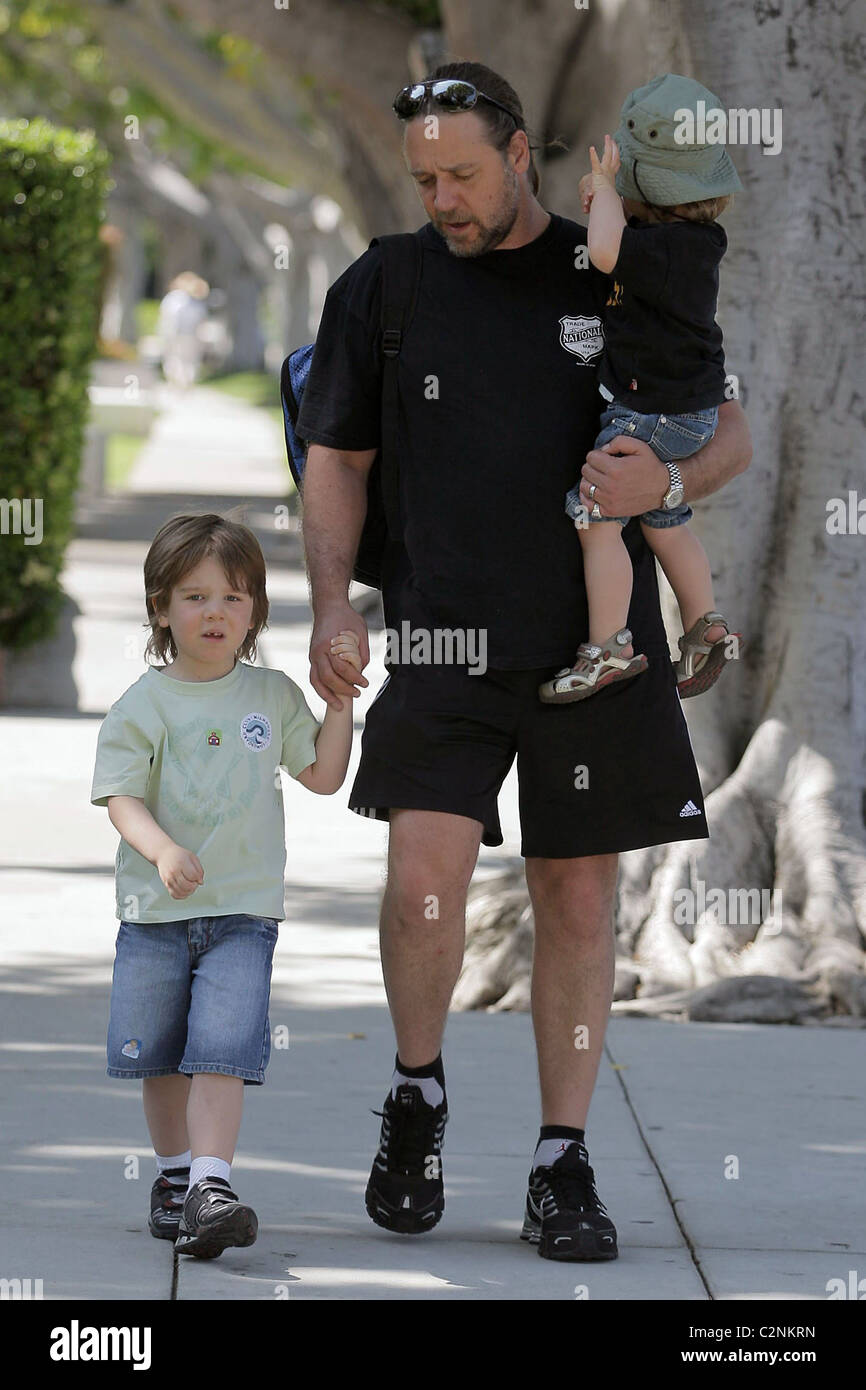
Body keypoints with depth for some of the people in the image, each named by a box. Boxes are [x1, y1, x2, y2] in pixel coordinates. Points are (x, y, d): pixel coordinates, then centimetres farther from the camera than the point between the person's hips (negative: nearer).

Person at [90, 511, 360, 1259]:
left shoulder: (272, 696, 8)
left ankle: (211, 1186, -20)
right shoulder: (143, 705, -2)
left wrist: (340, 698, 5)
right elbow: (122, 796, -8)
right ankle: (175, 1172, 27)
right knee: (159, 1055, 8)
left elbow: (324, 775, 15)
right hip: (154, 914, 0)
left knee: (222, 1050, -14)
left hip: (244, 913, 0)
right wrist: (162, 851, -26)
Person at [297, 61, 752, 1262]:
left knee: (578, 902, 3)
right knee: (424, 882, -15)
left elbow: (729, 435, 9)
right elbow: (336, 459, 11)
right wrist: (333, 605, -4)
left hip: (595, 646, 1)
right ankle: (418, 1095, 12)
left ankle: (564, 1165, 13)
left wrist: (668, 477, -14)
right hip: (442, 643, -1)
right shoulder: (381, 289, 6)